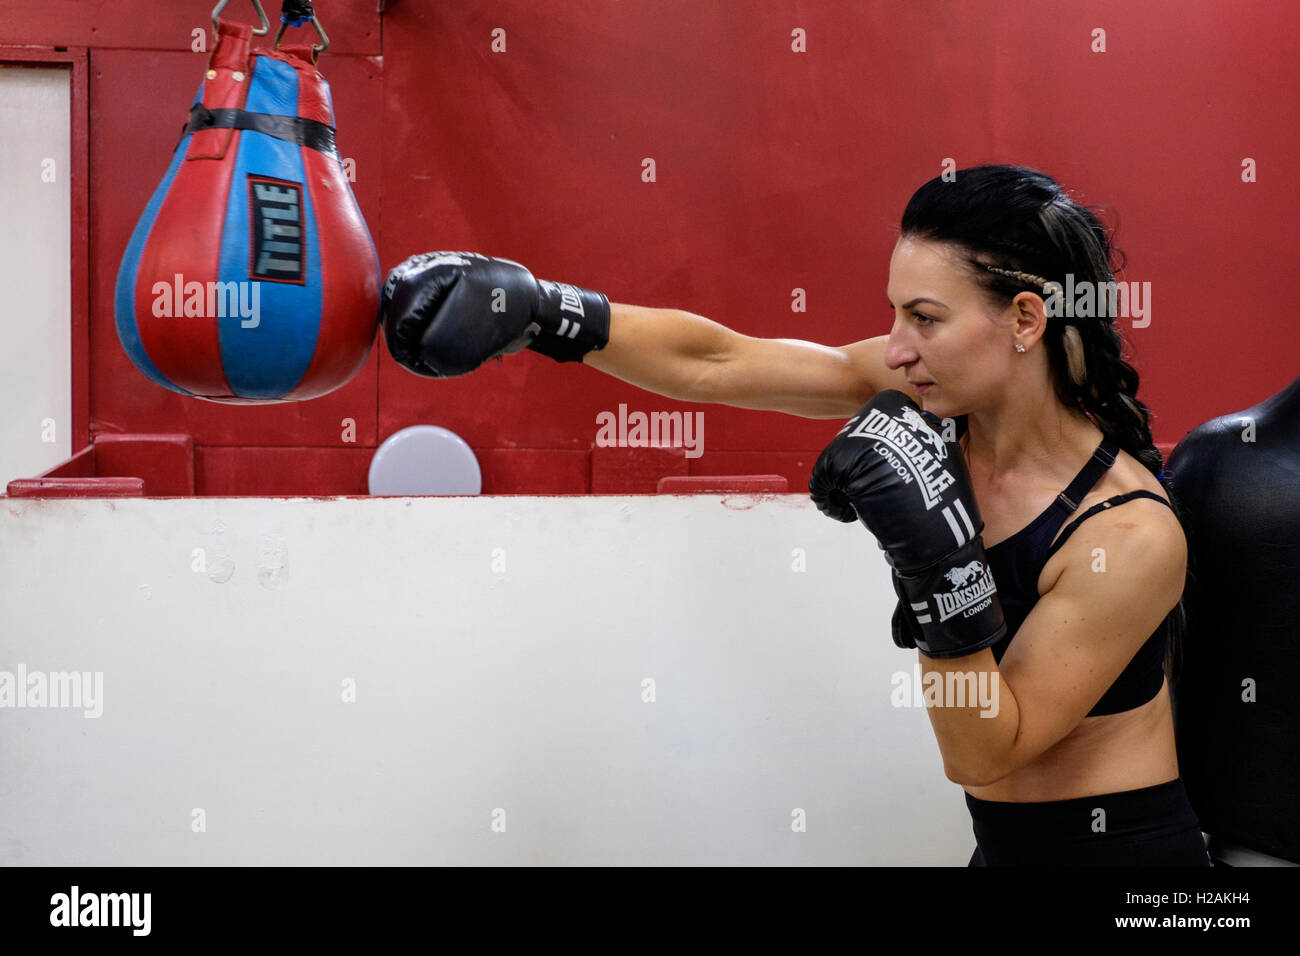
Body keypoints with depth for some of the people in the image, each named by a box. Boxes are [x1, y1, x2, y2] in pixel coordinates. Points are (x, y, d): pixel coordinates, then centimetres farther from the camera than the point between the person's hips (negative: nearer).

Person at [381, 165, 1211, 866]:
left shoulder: (1133, 535, -24)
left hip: (1117, 845, -5)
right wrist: (539, 311, -12)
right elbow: (714, 364, -7)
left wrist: (941, 572, -32)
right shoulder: (939, 393, -10)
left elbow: (984, 754, -19)